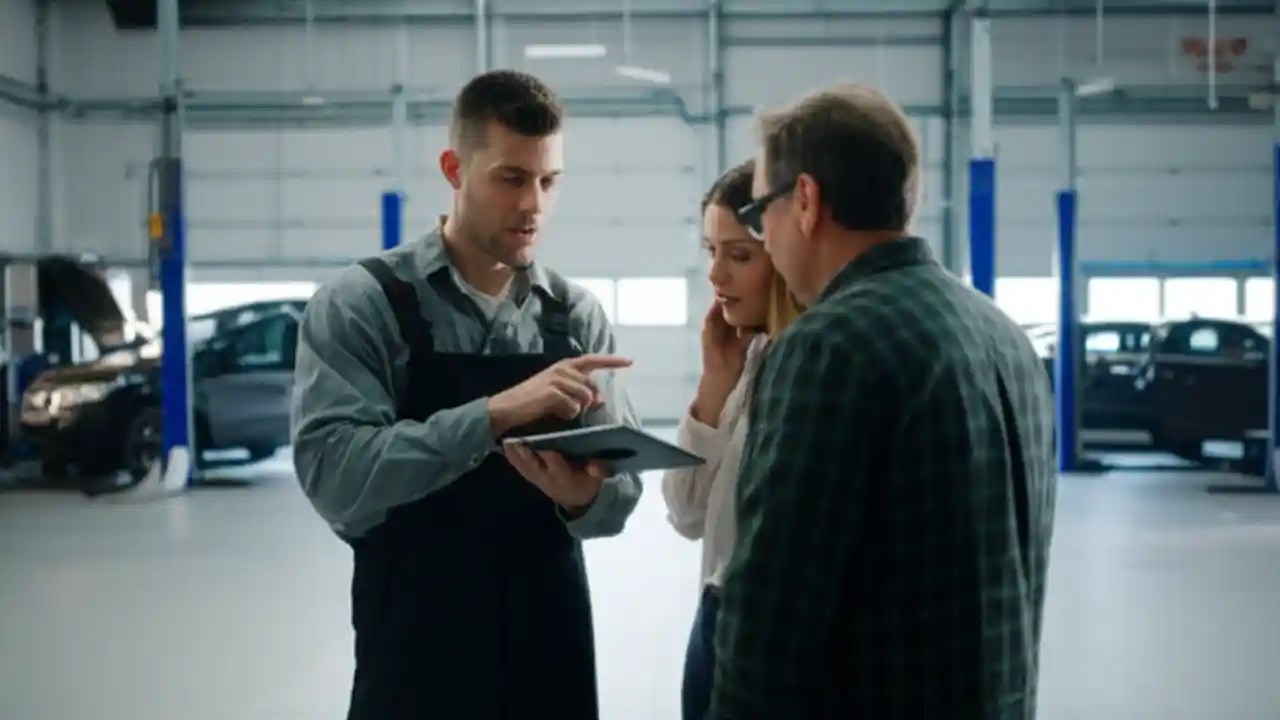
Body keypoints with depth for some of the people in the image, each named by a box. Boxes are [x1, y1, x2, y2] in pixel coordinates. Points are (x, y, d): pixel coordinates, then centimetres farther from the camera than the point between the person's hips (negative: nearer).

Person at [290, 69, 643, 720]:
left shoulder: (576, 315, 3)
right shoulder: (360, 303, -8)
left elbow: (621, 486, 0)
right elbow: (333, 474, -19)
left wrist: (582, 497, -22)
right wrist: (493, 415, -27)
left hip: (554, 660, 4)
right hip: (413, 667, -3)